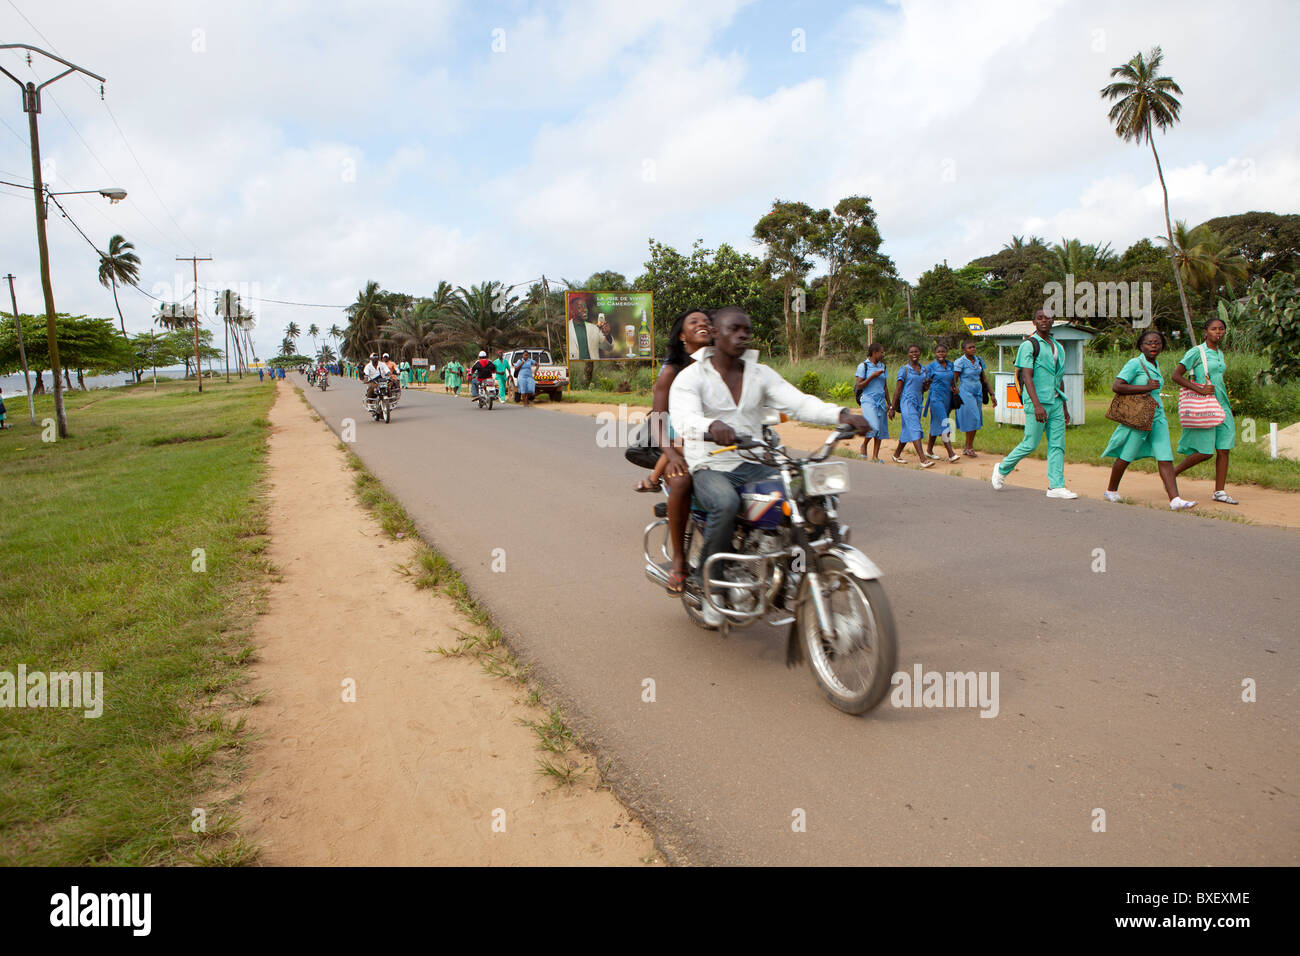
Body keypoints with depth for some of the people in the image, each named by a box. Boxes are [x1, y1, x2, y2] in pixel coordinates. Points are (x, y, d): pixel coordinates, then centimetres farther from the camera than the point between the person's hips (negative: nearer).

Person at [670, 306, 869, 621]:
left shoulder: (761, 374, 10)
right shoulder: (691, 376, -4)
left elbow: (799, 403, -3)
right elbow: (683, 418, -24)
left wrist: (842, 415, -22)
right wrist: (712, 426, -48)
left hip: (753, 465, 5)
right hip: (709, 466, -4)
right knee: (725, 504, -38)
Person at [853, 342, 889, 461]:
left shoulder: (882, 367, 15)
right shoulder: (863, 366, -3)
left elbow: (885, 387, 20)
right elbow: (859, 386, -8)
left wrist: (889, 404, 16)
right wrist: (872, 376, -15)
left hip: (880, 401, 6)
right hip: (868, 400, -6)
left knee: (881, 429, 2)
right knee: (873, 426, -21)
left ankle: (875, 456, 9)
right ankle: (864, 445, 7)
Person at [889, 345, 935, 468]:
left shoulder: (924, 370, 12)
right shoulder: (904, 370, -4)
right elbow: (898, 390, -4)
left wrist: (927, 386, -3)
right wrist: (893, 408, -6)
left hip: (918, 402, 6)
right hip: (907, 401, -6)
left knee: (907, 430, 12)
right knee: (915, 429, -14)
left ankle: (897, 454, 28)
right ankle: (923, 459, -21)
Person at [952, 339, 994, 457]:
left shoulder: (979, 360, 10)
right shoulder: (960, 362, -8)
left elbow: (984, 379, 15)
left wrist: (991, 394, 13)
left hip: (978, 393, 6)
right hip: (965, 393, -6)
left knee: (976, 420, 6)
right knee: (972, 419, -8)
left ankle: (966, 448, 16)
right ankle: (970, 448, 5)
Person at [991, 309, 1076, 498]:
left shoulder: (1058, 347, 17)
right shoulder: (1029, 345, -6)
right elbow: (1027, 376, -14)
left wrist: (1064, 406, 21)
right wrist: (1037, 405, -23)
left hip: (1055, 401, 7)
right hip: (1037, 401, -7)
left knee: (1057, 445, 1)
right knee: (1030, 444, -3)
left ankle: (1056, 486, 2)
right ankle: (1002, 469, 18)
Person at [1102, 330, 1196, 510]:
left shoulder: (1155, 364, 14)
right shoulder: (1135, 363, -9)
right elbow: (1116, 386, -20)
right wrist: (1146, 388, -19)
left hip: (1157, 416, 7)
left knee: (1165, 457, -3)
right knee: (1126, 456, 4)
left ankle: (1175, 500, -8)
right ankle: (1111, 491, 24)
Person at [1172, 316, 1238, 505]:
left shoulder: (1220, 353, 16)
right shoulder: (1197, 352, -7)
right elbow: (1176, 376, -13)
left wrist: (1227, 404, 18)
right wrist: (1199, 390, -21)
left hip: (1221, 405, 7)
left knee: (1224, 450, 1)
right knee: (1205, 452, -9)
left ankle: (1220, 492, 5)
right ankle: (1172, 474, 11)